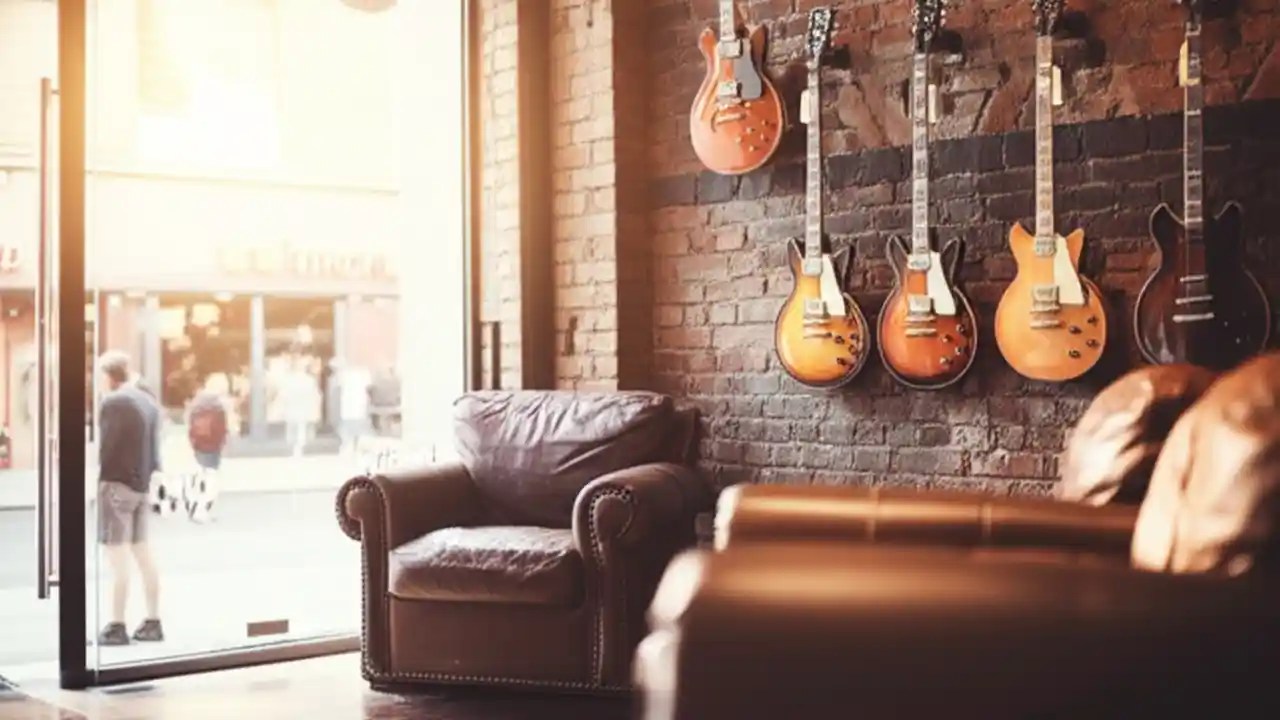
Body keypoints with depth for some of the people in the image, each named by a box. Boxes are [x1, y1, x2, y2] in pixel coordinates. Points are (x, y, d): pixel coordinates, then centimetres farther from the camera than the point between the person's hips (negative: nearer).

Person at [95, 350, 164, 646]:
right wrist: (148, 475, 15)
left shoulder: (113, 402, -13)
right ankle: (152, 622, 15)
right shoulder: (148, 401, 11)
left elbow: (104, 446, -16)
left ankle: (116, 626, -4)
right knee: (143, 554, 12)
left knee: (118, 558, -6)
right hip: (141, 483, 8)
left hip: (116, 483, -8)